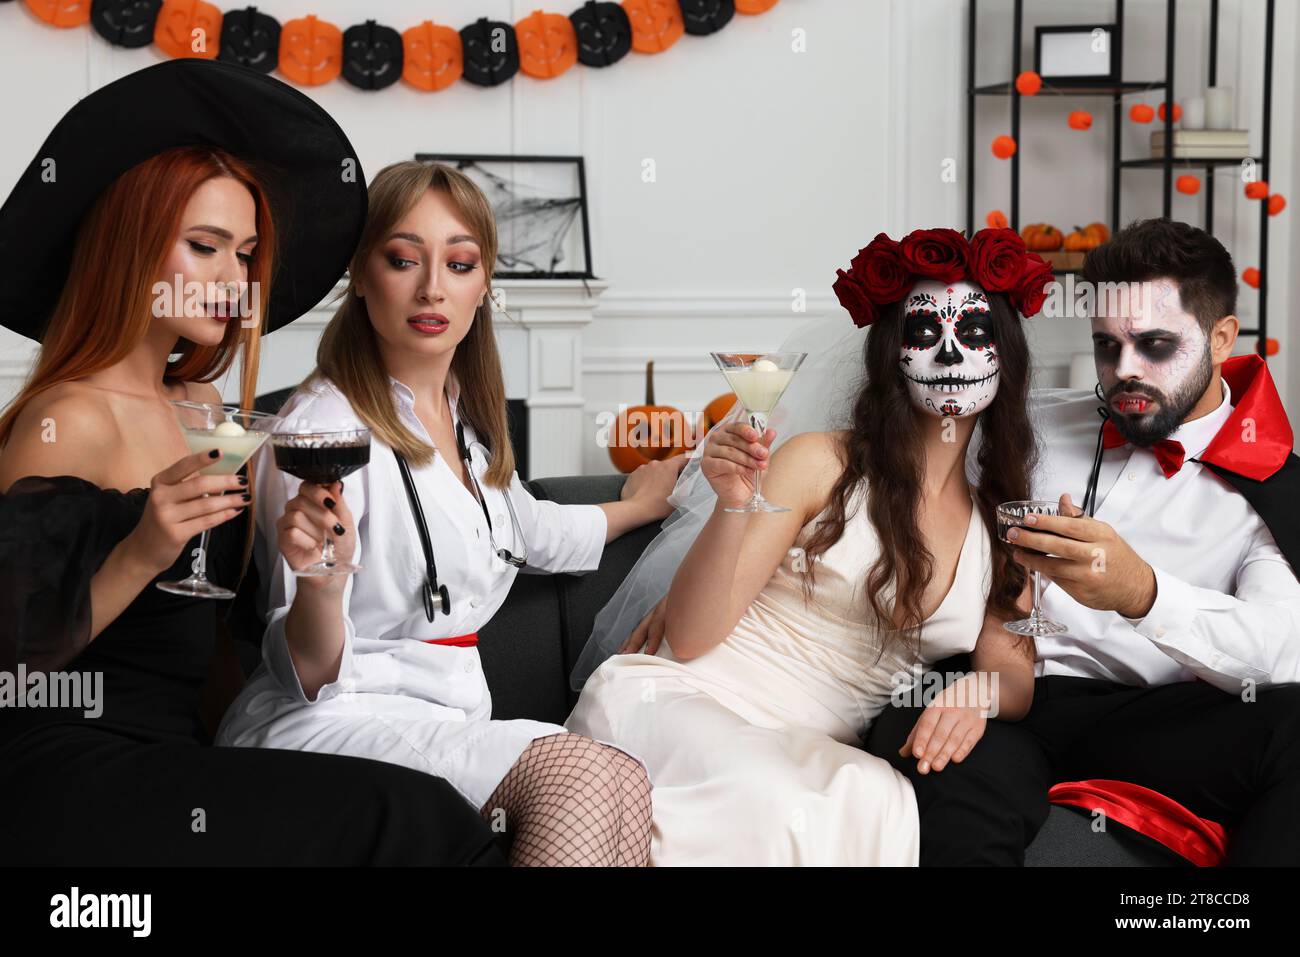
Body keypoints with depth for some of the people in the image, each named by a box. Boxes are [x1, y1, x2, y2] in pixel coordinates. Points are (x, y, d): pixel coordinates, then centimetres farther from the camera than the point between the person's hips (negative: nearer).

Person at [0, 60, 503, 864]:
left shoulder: (202, 406, 14)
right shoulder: (71, 419, -9)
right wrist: (141, 555, -25)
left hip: (168, 757, 7)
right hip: (73, 785, -7)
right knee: (414, 816, -22)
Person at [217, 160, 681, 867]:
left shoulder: (466, 416, 13)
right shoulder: (325, 425, -11)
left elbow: (525, 531, 37)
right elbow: (308, 676, -14)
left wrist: (634, 506, 50)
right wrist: (320, 582, -34)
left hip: (447, 722, 7)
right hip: (332, 722, -7)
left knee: (624, 786, -24)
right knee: (588, 777, -30)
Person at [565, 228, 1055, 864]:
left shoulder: (1003, 524, 14)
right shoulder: (820, 464, -1)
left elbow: (1015, 675, 8)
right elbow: (689, 639, -4)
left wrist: (976, 692, -16)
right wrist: (732, 506, -20)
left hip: (804, 757, 4)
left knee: (878, 805, -34)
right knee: (768, 803, -39)